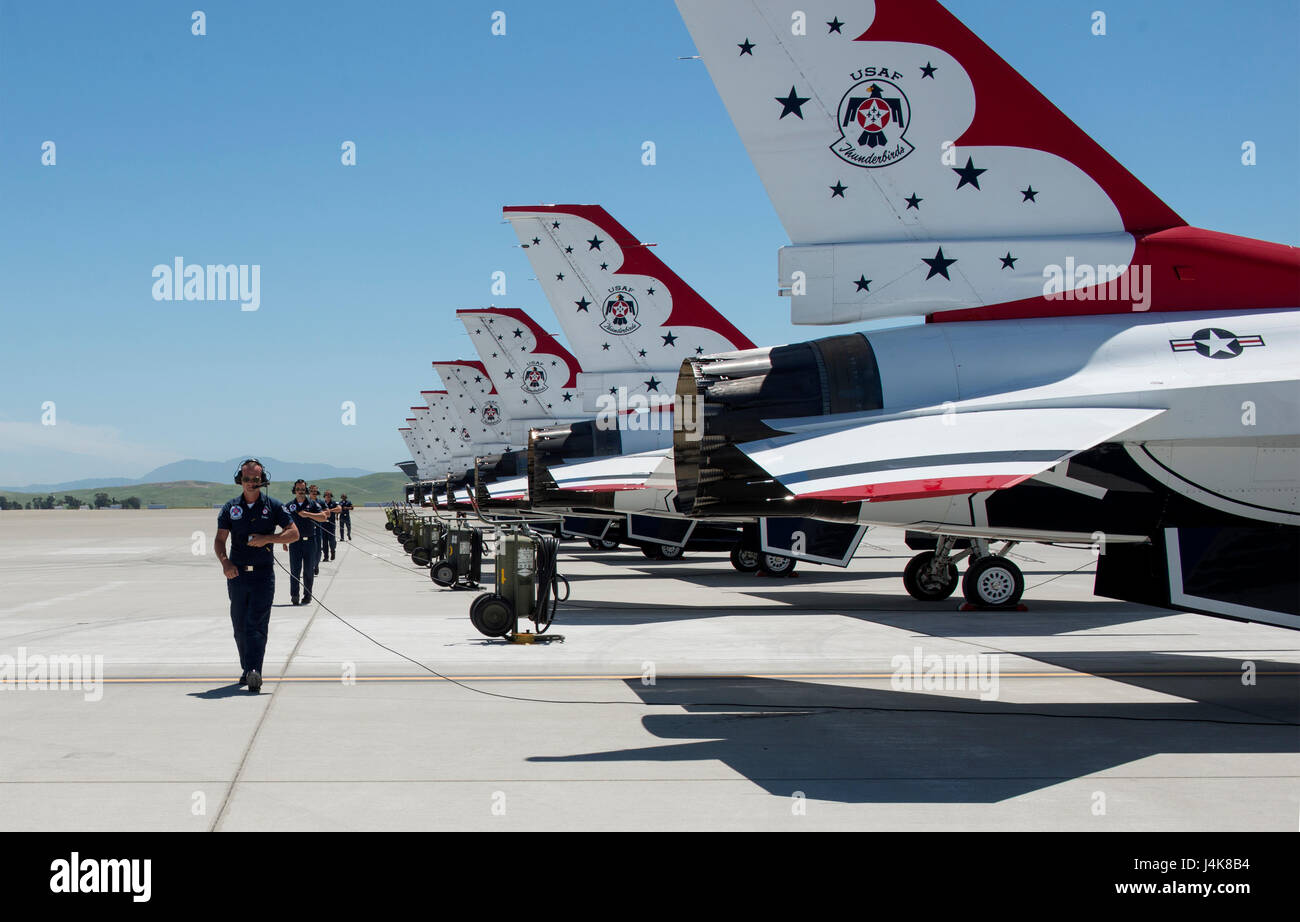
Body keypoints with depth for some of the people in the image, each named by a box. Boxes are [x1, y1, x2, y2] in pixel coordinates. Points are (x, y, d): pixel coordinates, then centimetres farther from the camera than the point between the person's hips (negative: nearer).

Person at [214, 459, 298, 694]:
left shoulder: (273, 506, 2)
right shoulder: (230, 508, 7)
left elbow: (294, 533, 0)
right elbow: (219, 540, 2)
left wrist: (267, 538, -13)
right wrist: (225, 562, -17)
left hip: (263, 574, -3)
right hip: (237, 574, 3)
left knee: (256, 624, -12)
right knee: (240, 626, 9)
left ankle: (254, 672, -21)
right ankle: (247, 669, 22)